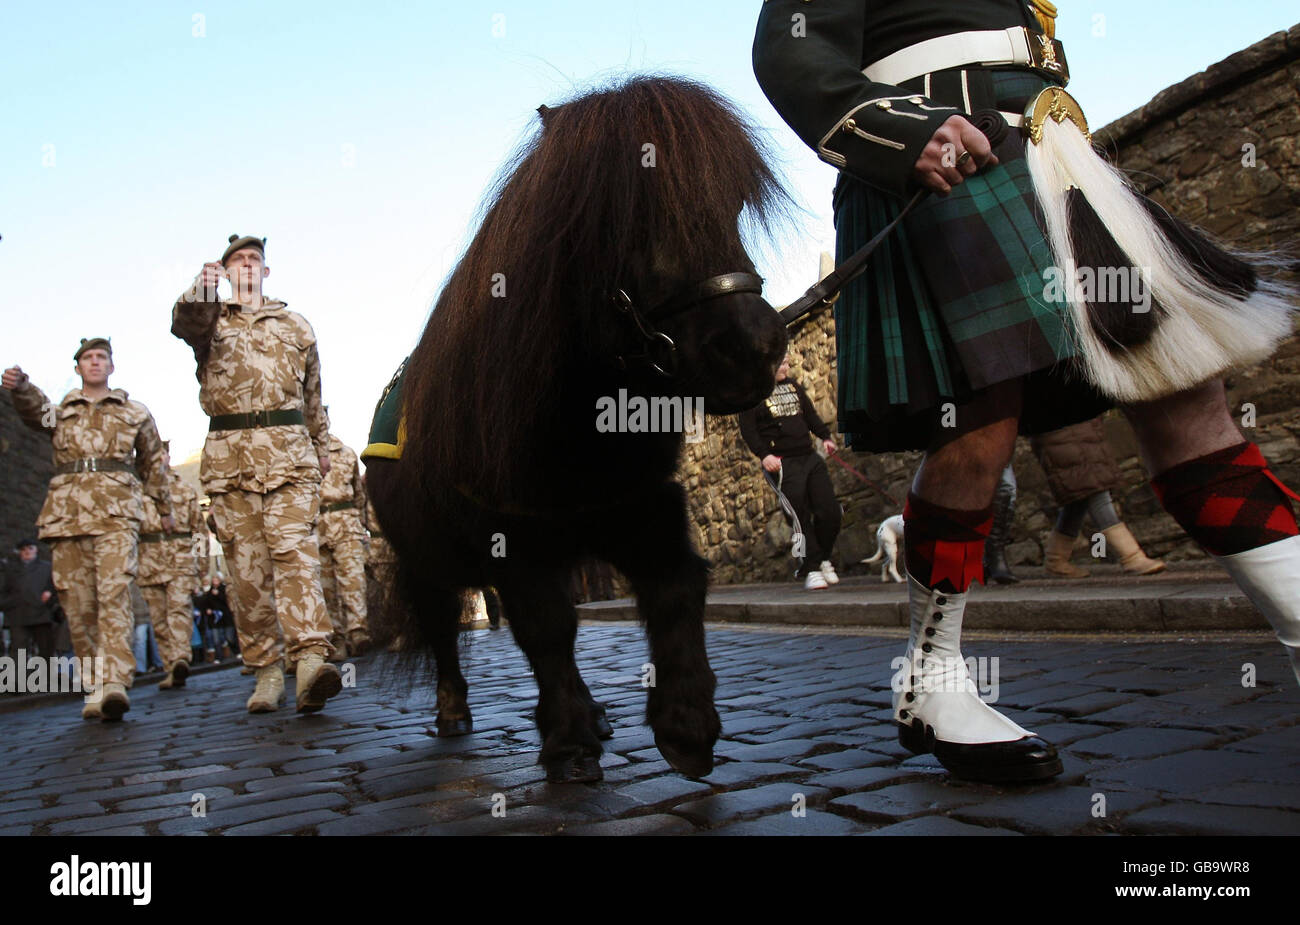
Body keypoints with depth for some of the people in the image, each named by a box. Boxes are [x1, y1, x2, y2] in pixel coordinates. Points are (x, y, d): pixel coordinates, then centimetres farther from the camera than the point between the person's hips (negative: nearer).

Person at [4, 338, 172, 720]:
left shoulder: (135, 413, 19)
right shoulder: (61, 411, 19)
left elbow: (153, 464, 28)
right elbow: (35, 409, -6)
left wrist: (164, 509, 35)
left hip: (116, 512, -2)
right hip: (67, 513, 2)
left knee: (114, 595, -19)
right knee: (78, 606, 0)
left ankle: (114, 683, -29)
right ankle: (93, 686, 7)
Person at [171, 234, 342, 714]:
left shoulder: (295, 326, 22)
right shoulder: (210, 320, 17)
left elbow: (313, 393, 29)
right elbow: (184, 324, -9)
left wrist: (320, 447, 31)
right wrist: (199, 291, -30)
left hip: (289, 451, 0)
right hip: (229, 455, 0)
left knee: (294, 550, -16)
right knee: (247, 565, -2)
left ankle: (310, 661, -29)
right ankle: (266, 672, 3)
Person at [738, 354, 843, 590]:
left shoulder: (793, 386, 17)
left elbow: (810, 414, 23)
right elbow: (747, 429, -8)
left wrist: (825, 436, 8)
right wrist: (763, 454, -20)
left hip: (809, 457, 7)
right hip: (782, 463, -6)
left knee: (830, 511, 2)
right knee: (801, 516, -9)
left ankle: (823, 558, 22)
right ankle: (811, 570, 2)